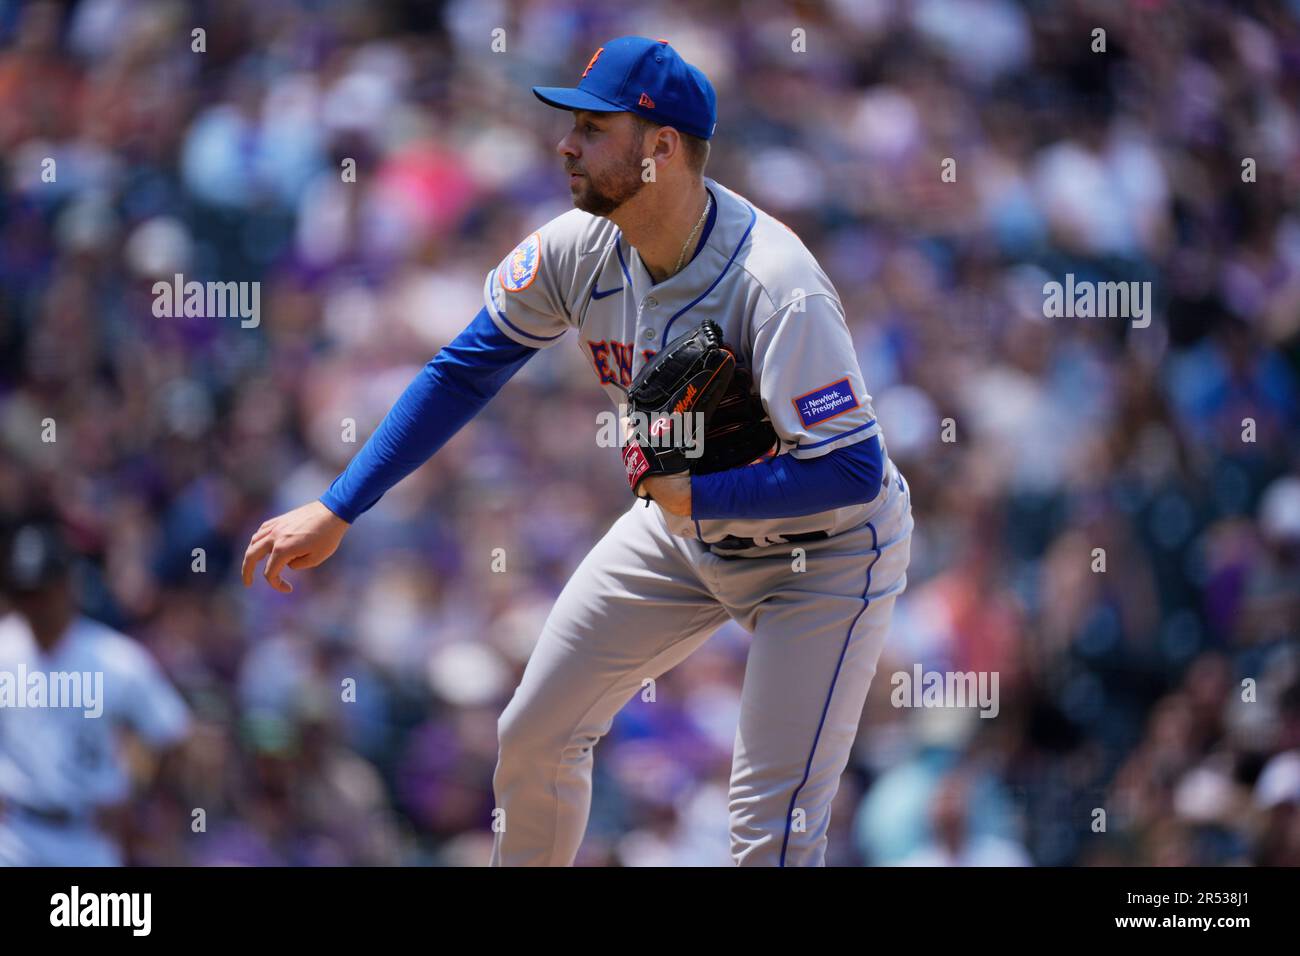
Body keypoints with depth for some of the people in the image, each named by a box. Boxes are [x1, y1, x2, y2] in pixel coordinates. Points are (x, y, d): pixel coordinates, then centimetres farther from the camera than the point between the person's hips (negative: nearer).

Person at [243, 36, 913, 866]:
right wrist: (335, 510, -9)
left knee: (772, 830, -16)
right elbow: (465, 373, -4)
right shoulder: (580, 249, -14)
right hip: (684, 524, 7)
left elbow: (853, 472, -34)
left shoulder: (775, 290, -34)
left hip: (825, 549, -7)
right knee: (534, 736, 11)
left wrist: (691, 495, -29)